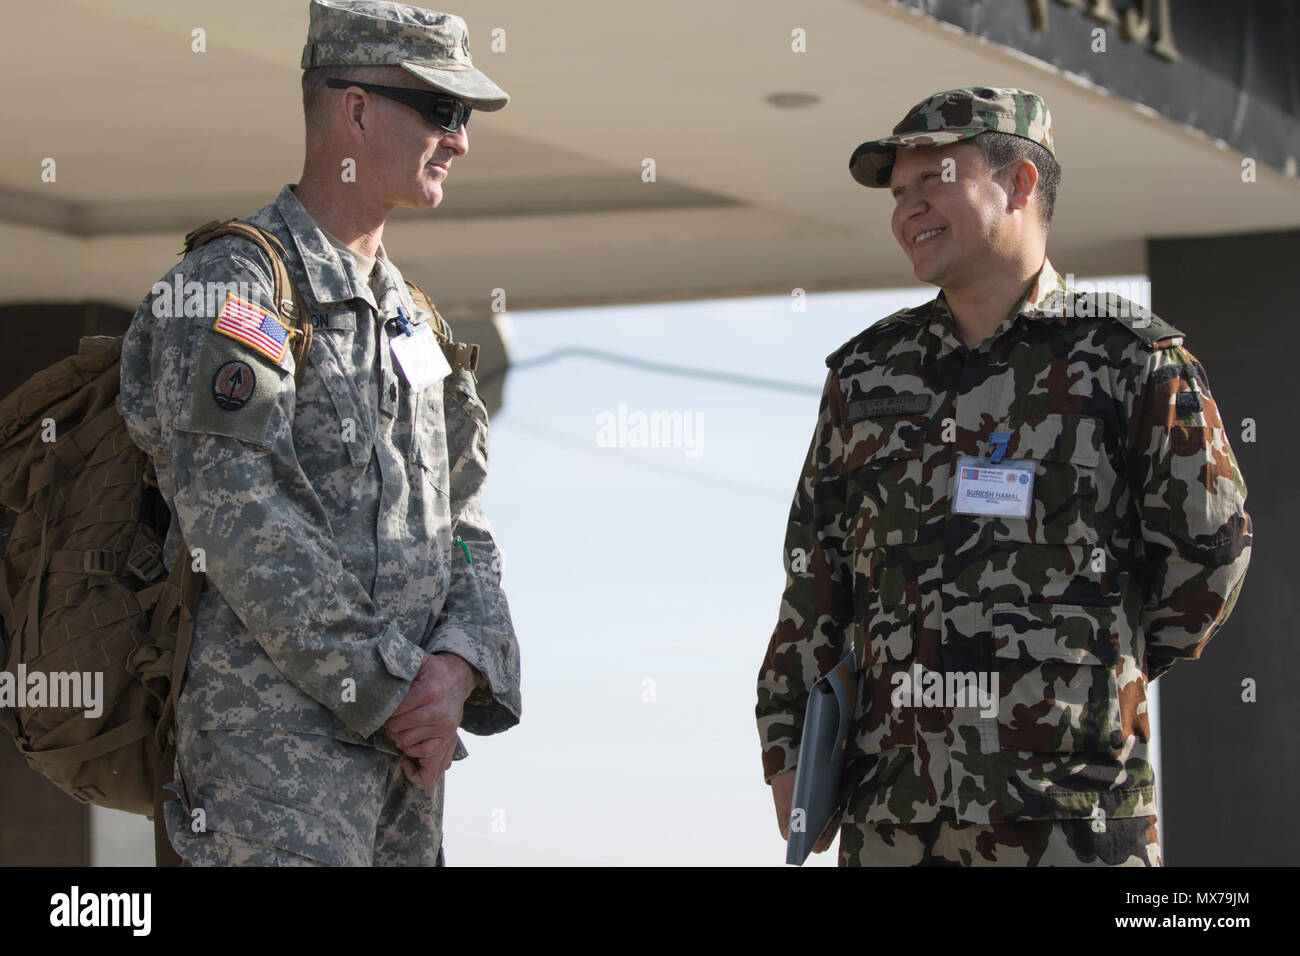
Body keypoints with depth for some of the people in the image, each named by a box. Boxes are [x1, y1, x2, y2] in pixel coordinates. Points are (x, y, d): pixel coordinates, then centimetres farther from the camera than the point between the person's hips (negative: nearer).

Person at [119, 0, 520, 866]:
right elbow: (244, 528, -17)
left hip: (403, 743, 8)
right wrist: (391, 692, -15)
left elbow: (462, 518, 15)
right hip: (275, 742, -8)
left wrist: (457, 669, -5)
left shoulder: (408, 312, 18)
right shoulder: (228, 289, -8)